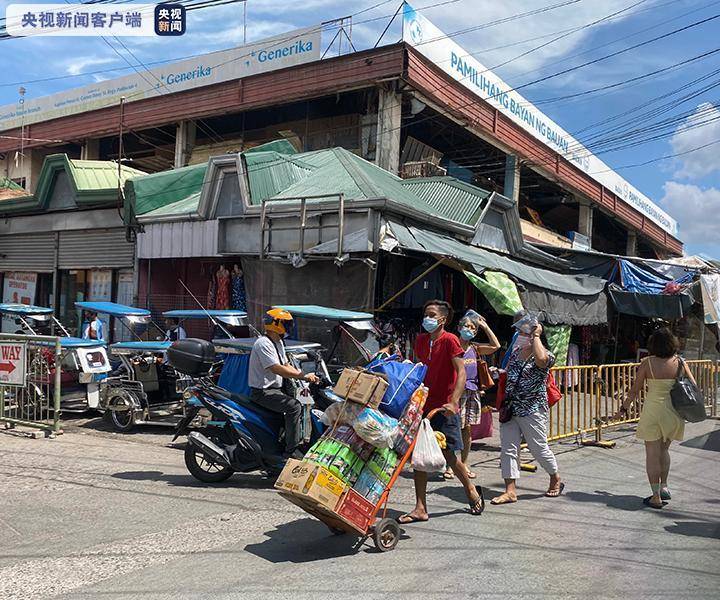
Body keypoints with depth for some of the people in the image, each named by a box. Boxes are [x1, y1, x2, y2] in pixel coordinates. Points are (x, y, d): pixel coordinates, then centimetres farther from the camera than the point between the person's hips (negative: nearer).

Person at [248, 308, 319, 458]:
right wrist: (303, 376, -25)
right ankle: (291, 451, -20)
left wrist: (305, 377, 1)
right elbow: (277, 369, -27)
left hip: (274, 389, 11)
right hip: (263, 392, -10)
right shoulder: (263, 344, -19)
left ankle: (299, 443, 15)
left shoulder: (278, 342, 14)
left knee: (301, 404, 9)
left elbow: (286, 365, 16)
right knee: (294, 406, -24)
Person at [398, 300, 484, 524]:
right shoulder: (421, 340, 10)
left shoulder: (449, 340, -10)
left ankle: (472, 491, 29)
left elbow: (461, 373, -17)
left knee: (449, 455, 1)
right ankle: (420, 509, 9)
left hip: (444, 409, -6)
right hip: (423, 406, 6)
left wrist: (453, 402, -28)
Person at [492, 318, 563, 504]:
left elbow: (540, 359, -38)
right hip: (511, 409, 6)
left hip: (532, 410, -6)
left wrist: (536, 336, -25)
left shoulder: (546, 354, -11)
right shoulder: (516, 351, 10)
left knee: (539, 448, 6)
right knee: (507, 448, 1)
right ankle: (510, 491, 4)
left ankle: (556, 480, 32)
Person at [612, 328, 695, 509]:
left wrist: (623, 409, 6)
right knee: (664, 449, 24)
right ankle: (664, 486, 28)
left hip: (653, 411, -3)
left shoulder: (647, 363, -10)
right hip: (674, 412, 3)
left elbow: (635, 390, -5)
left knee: (652, 454, 4)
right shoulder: (679, 362, -4)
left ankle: (656, 497, 6)